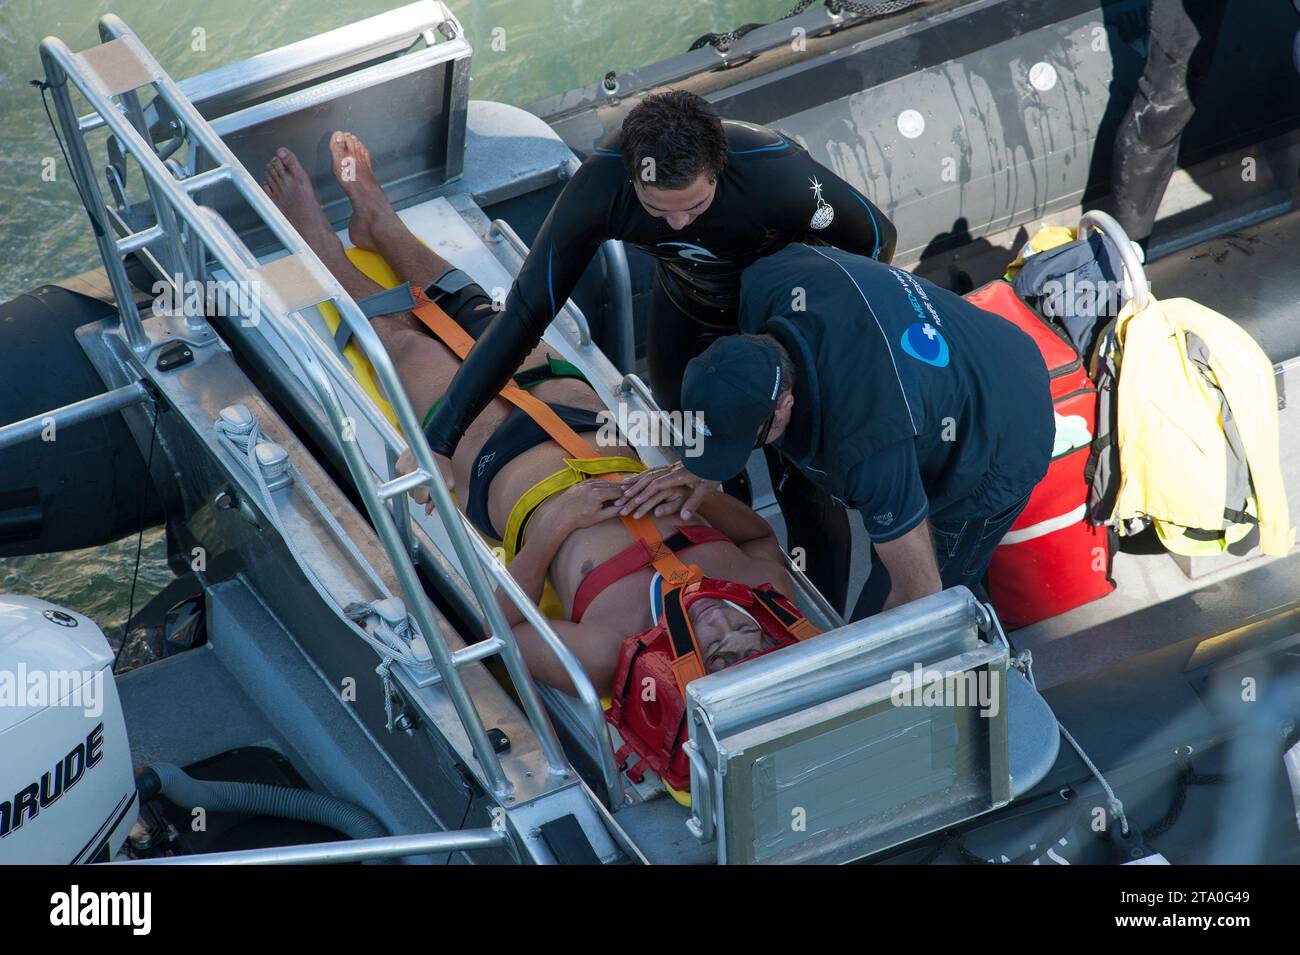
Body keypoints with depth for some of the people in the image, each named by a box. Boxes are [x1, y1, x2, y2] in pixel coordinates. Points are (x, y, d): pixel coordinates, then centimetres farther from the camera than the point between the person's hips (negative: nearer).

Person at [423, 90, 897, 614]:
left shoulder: (781, 175, -43)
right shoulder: (600, 187, -37)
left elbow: (876, 238, -22)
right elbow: (524, 315, -31)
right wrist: (437, 441, -34)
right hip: (688, 307, 3)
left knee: (807, 493, -3)